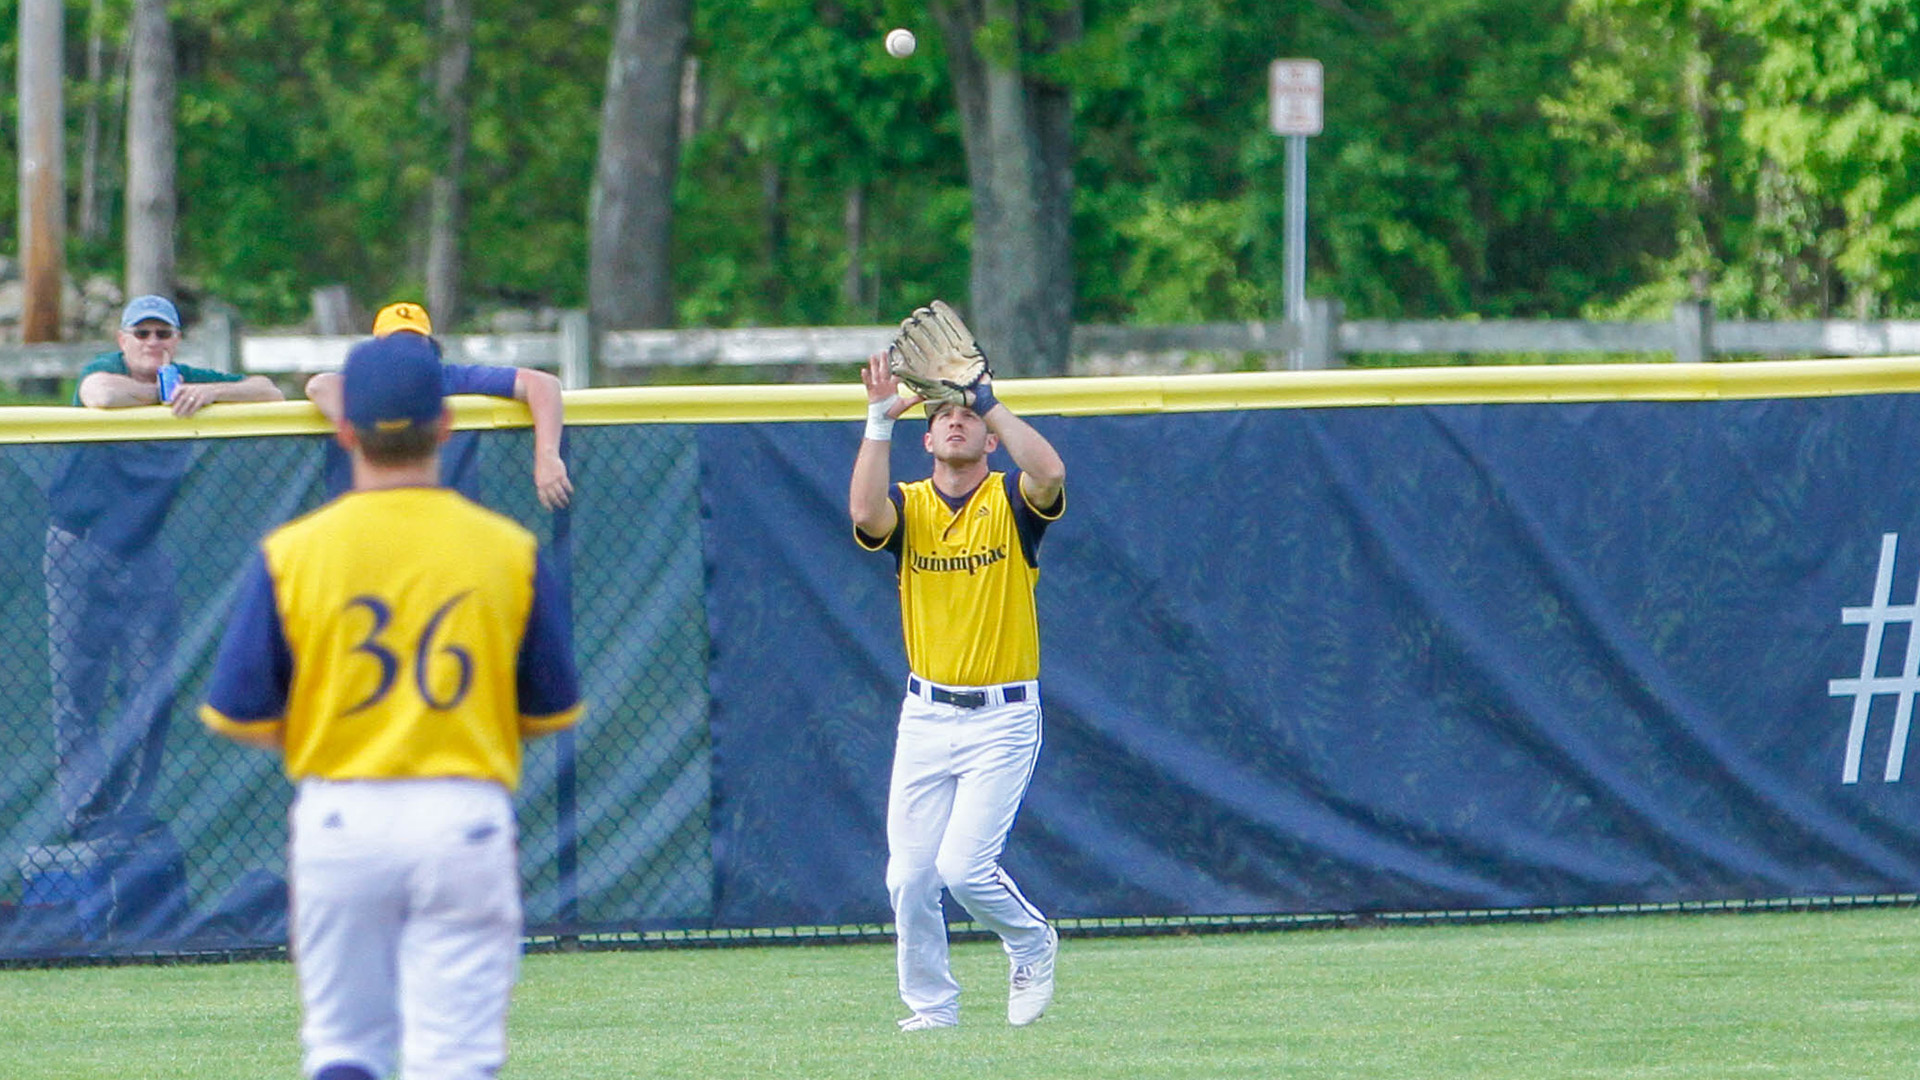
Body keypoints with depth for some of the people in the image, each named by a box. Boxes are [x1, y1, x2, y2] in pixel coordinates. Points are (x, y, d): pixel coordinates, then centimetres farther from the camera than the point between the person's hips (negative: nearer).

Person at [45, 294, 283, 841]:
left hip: (147, 555, 4)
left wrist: (209, 392, -23)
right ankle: (80, 816, 3)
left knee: (150, 692, 2)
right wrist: (165, 394, -17)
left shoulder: (188, 383, 3)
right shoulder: (103, 371, -8)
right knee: (77, 692, -2)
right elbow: (102, 395, -34)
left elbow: (267, 391, -6)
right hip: (79, 550, -4)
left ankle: (131, 815, 10)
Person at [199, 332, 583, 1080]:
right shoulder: (509, 551, -2)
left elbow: (238, 715, -2)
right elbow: (554, 709, 5)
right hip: (465, 818, 0)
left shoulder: (291, 554, -4)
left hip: (338, 816, 0)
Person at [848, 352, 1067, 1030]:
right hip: (925, 716, 3)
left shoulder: (1011, 501, -3)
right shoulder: (908, 506, 4)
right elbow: (865, 512, -19)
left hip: (1002, 719, -3)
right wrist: (879, 419, -21)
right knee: (909, 876, -1)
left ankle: (1032, 945, 15)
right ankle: (931, 1006, 16)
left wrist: (990, 401, -23)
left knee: (964, 866, -14)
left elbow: (1050, 474, -26)